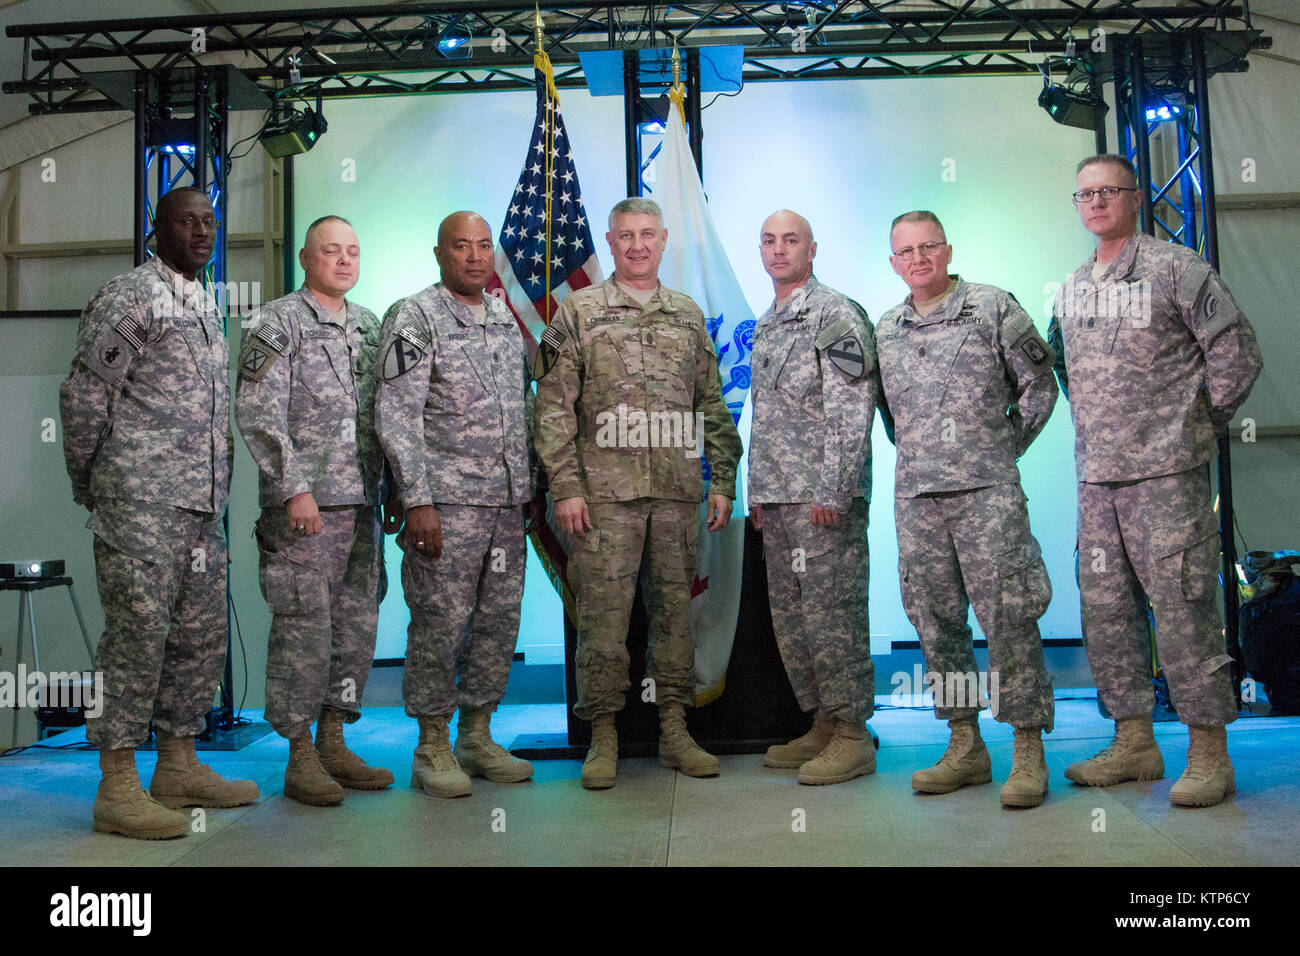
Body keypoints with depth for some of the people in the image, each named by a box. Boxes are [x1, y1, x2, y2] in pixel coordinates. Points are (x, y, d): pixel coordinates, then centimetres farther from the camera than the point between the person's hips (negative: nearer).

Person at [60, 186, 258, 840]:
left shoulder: (206, 304, 19)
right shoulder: (128, 297, -6)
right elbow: (83, 394, -7)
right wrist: (90, 485, -2)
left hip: (203, 503, 8)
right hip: (141, 501, -8)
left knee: (201, 635, 11)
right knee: (138, 633, -5)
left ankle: (179, 766, 22)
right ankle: (118, 788, 4)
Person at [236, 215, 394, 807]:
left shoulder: (369, 326, 17)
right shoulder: (278, 323, -2)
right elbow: (257, 415, -10)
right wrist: (294, 488, -17)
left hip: (362, 503, 7)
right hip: (303, 506, -6)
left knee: (357, 625, 9)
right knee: (304, 627, -4)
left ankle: (333, 743, 20)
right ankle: (300, 757, 7)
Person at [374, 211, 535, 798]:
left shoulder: (506, 320, 16)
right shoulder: (414, 317, -4)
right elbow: (396, 417, -10)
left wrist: (529, 486, 15)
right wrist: (417, 501, -17)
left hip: (509, 500, 7)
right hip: (447, 500, -6)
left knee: (499, 619, 9)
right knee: (441, 622, -3)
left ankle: (477, 735, 23)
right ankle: (432, 748, 11)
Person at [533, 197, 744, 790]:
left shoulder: (689, 316, 15)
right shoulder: (579, 313, 5)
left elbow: (713, 407, 16)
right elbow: (554, 408, -1)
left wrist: (722, 482, 8)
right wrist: (565, 486, -9)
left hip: (678, 494, 3)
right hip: (605, 492, -3)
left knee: (674, 608, 8)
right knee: (603, 614, -1)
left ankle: (674, 730, 19)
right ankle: (603, 736, 10)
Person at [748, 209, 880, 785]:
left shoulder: (835, 314, -6)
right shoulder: (765, 326, 20)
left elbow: (852, 412, -14)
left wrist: (832, 492, -20)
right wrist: (757, 491, 18)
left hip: (824, 497, -9)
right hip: (776, 499, 9)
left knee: (832, 612, -6)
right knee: (789, 616, 11)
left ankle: (852, 734, 4)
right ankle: (821, 725, 22)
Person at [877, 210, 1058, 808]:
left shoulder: (992, 307, 3)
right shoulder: (885, 330, 14)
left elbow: (1039, 385, 8)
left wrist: (1006, 447, 6)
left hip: (987, 490, -4)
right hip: (915, 495, 4)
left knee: (1007, 615, -7)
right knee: (936, 620, 6)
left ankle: (1028, 750, 2)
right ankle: (964, 746, 17)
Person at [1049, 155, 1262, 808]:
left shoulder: (1176, 267, -4)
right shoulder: (1071, 291, 15)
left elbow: (1237, 355, -5)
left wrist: (1196, 428, -1)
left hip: (1166, 472, -7)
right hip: (1095, 475, 7)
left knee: (1181, 606, -6)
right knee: (1104, 608, 9)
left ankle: (1209, 753, 6)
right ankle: (1133, 743, 21)